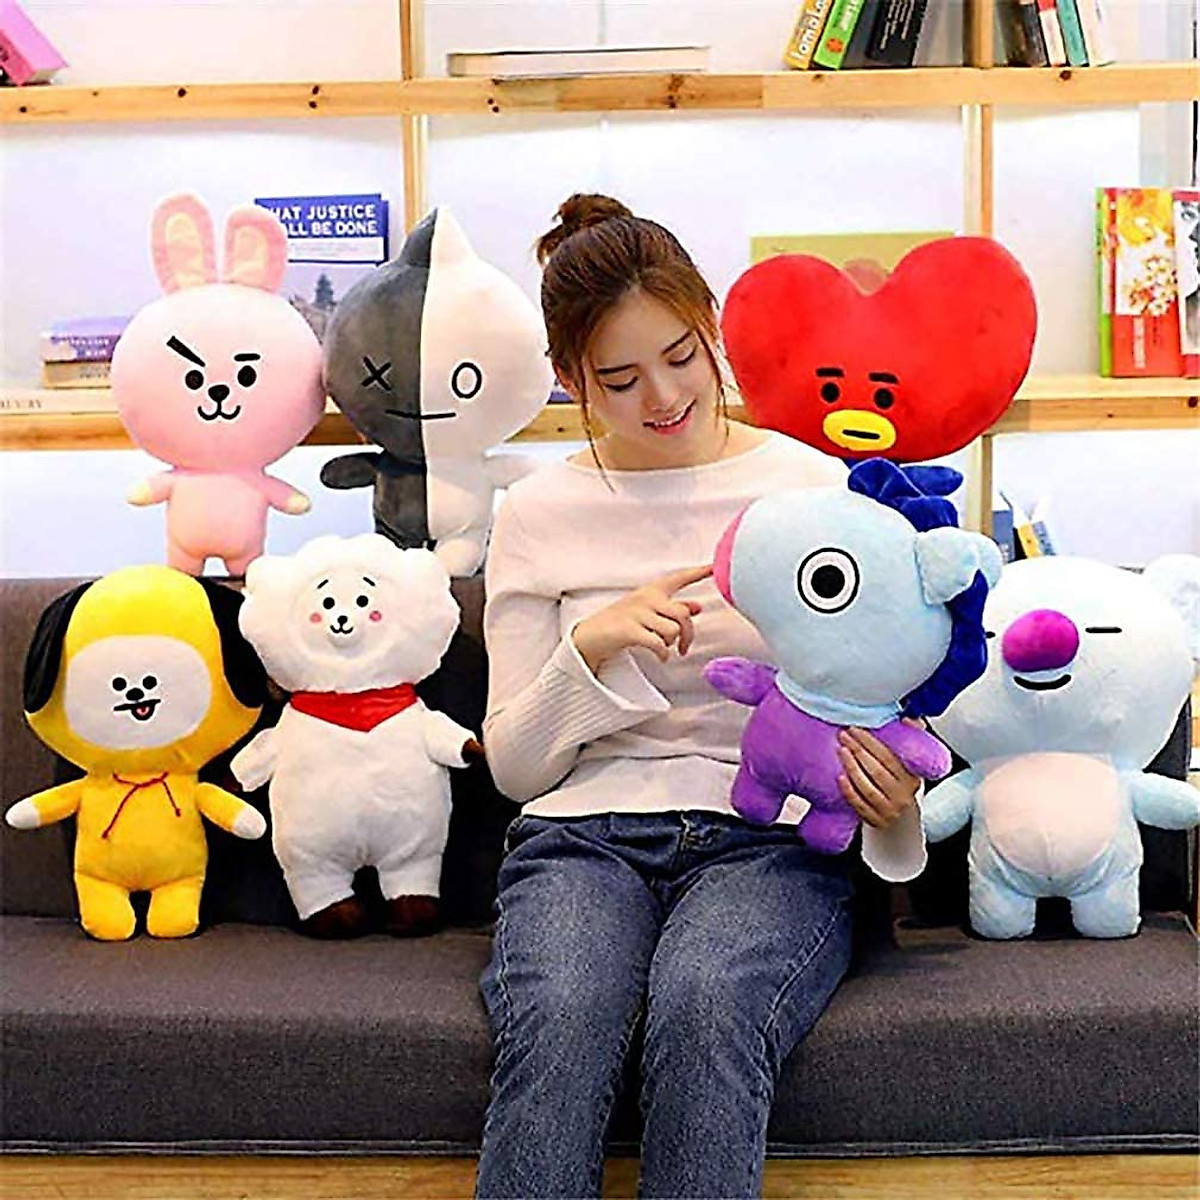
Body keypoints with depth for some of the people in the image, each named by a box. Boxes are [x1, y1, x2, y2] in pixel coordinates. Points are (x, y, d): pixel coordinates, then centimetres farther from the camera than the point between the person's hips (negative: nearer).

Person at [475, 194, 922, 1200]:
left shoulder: (814, 487, 8)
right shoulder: (540, 515, 10)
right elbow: (513, 763, 9)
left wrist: (895, 793, -10)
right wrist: (592, 647, -9)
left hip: (769, 840, -1)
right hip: (583, 833, 1)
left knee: (705, 1008, -35)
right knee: (559, 1026, -33)